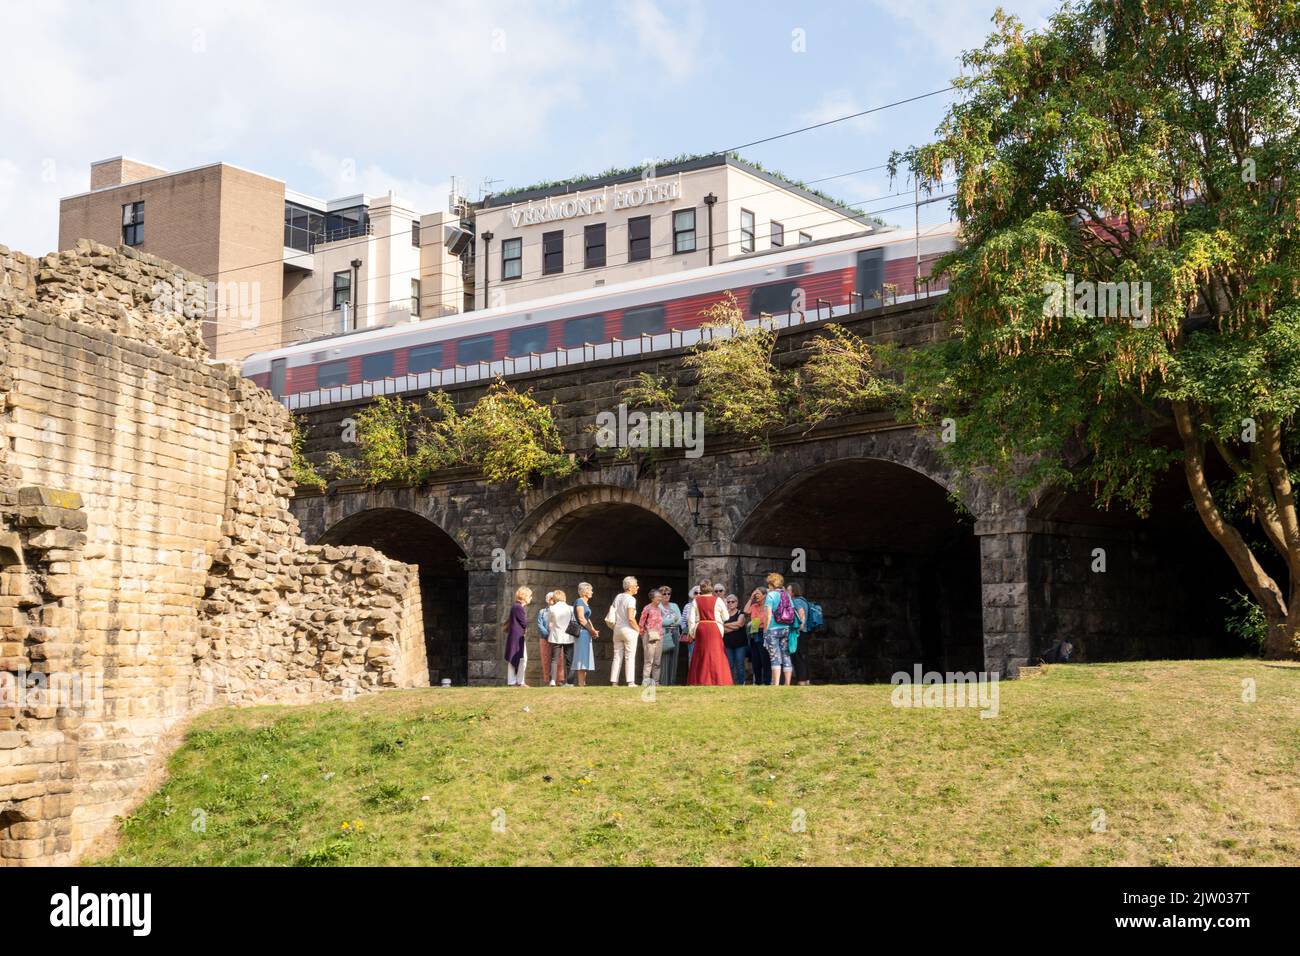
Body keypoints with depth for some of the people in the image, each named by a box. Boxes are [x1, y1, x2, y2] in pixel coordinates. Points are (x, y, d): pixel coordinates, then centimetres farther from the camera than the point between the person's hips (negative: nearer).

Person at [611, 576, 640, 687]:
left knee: (617, 657, 8)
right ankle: (630, 682, -5)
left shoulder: (618, 597, 10)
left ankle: (614, 681, 6)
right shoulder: (631, 599, -12)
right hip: (629, 630, -7)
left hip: (617, 629, 7)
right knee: (630, 657, -2)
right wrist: (638, 629, -7)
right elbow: (631, 618, -20)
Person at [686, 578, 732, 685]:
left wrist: (692, 633, 8)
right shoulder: (718, 600, -1)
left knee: (701, 657, 8)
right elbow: (726, 617, 5)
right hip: (715, 629, -1)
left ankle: (700, 682, 7)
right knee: (716, 656, 0)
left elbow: (691, 619, 0)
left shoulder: (696, 601, 2)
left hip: (700, 629, 1)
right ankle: (719, 681, -4)